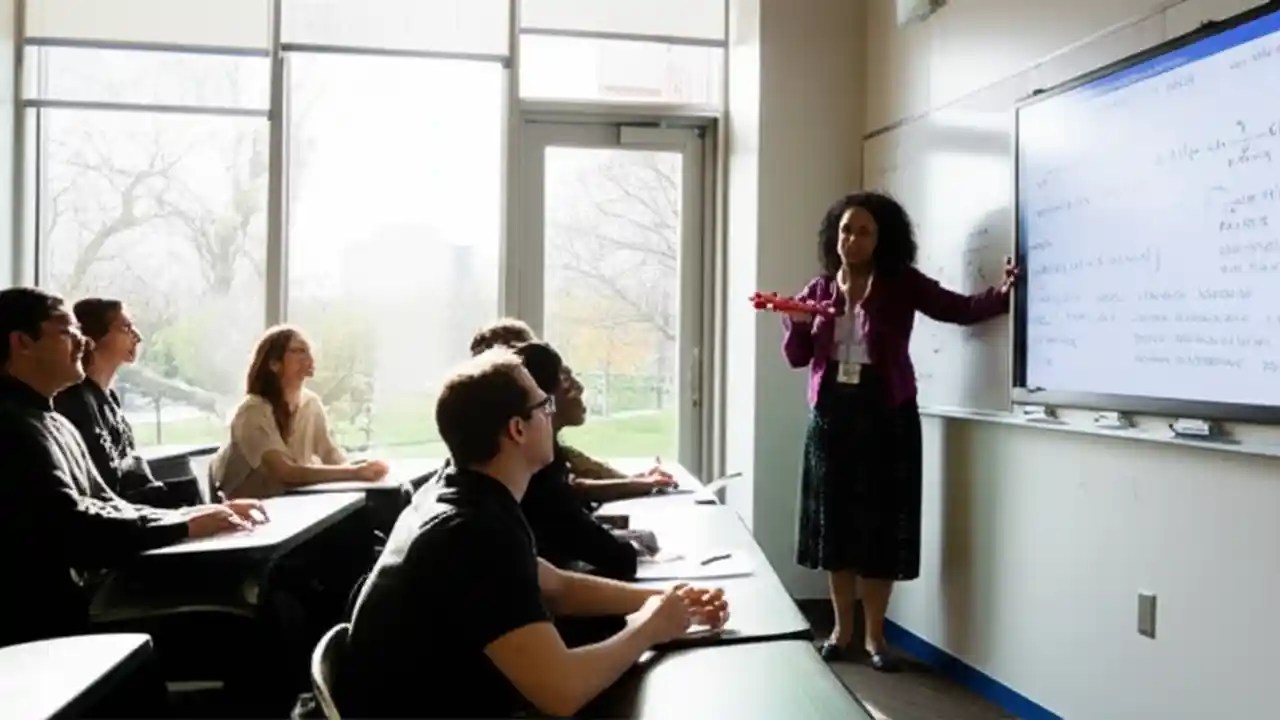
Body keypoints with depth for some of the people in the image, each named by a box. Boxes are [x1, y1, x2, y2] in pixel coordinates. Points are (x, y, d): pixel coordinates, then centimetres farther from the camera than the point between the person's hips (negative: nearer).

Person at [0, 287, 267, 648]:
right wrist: (186, 525, -17)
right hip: (38, 620, -9)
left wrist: (199, 514, 0)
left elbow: (108, 507, 14)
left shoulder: (57, 425, 16)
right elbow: (72, 528, -24)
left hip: (82, 597, 9)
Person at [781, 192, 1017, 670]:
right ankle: (842, 630, 21)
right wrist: (796, 323, -10)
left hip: (887, 416, -3)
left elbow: (961, 309, -13)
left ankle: (874, 634, 15)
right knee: (835, 523, 7)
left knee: (880, 526, 0)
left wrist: (1003, 293, -31)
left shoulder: (903, 285, -2)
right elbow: (796, 357, 10)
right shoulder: (820, 290, 8)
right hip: (832, 415, 3)